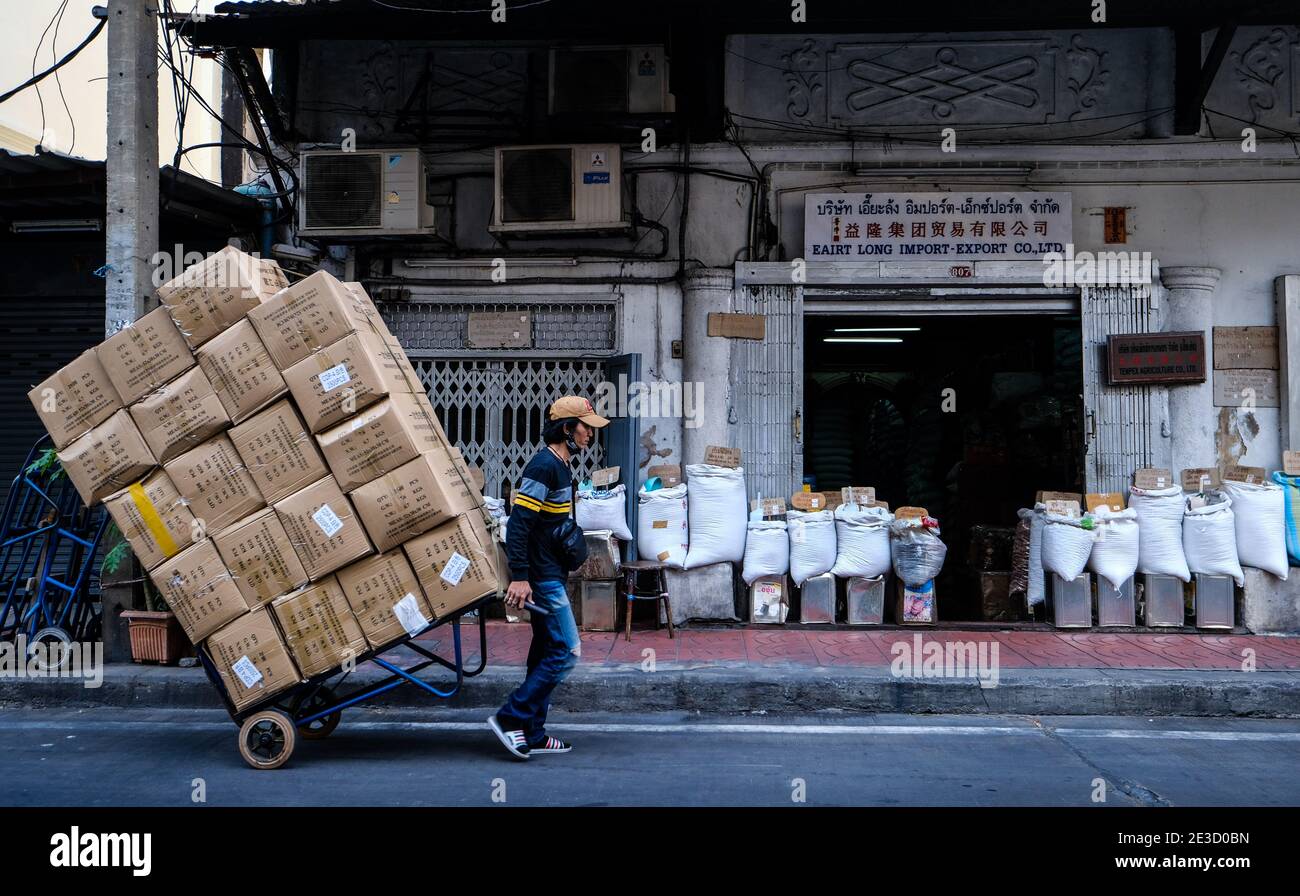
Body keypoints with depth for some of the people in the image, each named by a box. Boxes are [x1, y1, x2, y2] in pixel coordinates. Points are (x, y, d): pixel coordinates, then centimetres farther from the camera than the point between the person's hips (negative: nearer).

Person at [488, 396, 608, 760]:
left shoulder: (561, 467, 14)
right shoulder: (543, 466, -17)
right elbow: (518, 523, -23)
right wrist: (519, 578, -26)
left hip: (550, 576, 10)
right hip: (541, 577, -10)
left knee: (546, 653, 12)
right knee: (566, 651, -10)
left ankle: (532, 735, 18)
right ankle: (510, 718, -5)